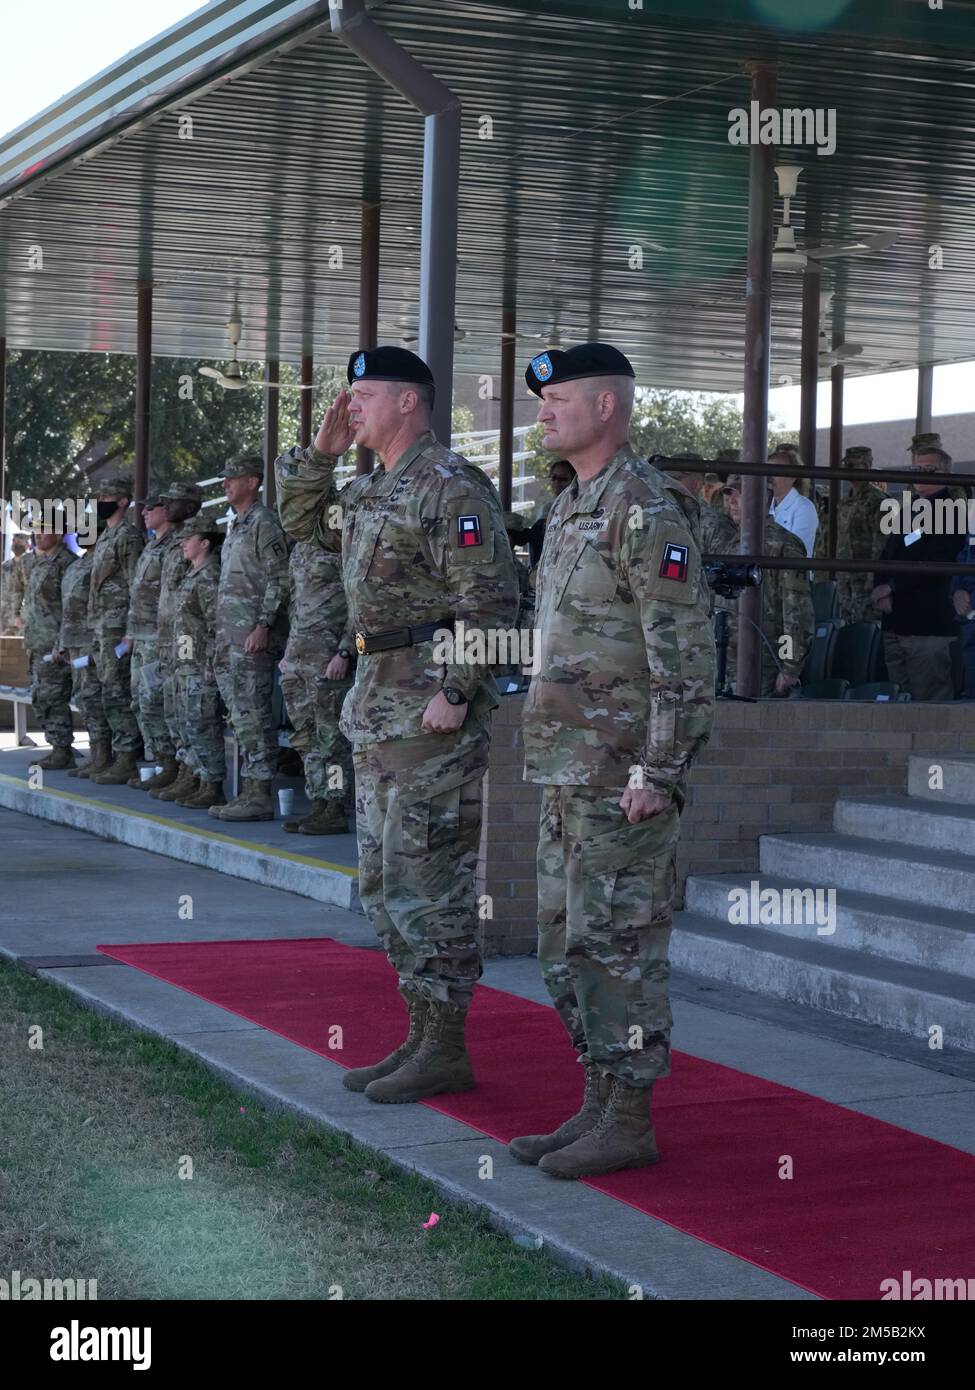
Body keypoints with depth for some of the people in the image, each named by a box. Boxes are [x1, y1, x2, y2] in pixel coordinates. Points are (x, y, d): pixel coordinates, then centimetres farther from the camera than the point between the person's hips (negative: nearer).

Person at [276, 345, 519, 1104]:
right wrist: (320, 449, 14)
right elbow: (302, 519, 30)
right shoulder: (371, 491, 16)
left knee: (428, 878, -6)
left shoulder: (450, 486, -13)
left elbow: (490, 598, -19)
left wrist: (456, 691, -24)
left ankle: (446, 1050, 1)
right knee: (385, 879, 12)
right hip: (378, 706, 10)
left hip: (433, 709, -10)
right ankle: (423, 1035, 19)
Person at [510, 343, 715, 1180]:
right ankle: (599, 1107, 21)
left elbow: (686, 651, -19)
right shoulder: (573, 506, 17)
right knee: (567, 939, 12)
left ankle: (630, 1125, 3)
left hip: (624, 774, -10)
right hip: (570, 770, 10)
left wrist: (662, 771, -23)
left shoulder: (645, 508, -14)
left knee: (617, 940, -5)